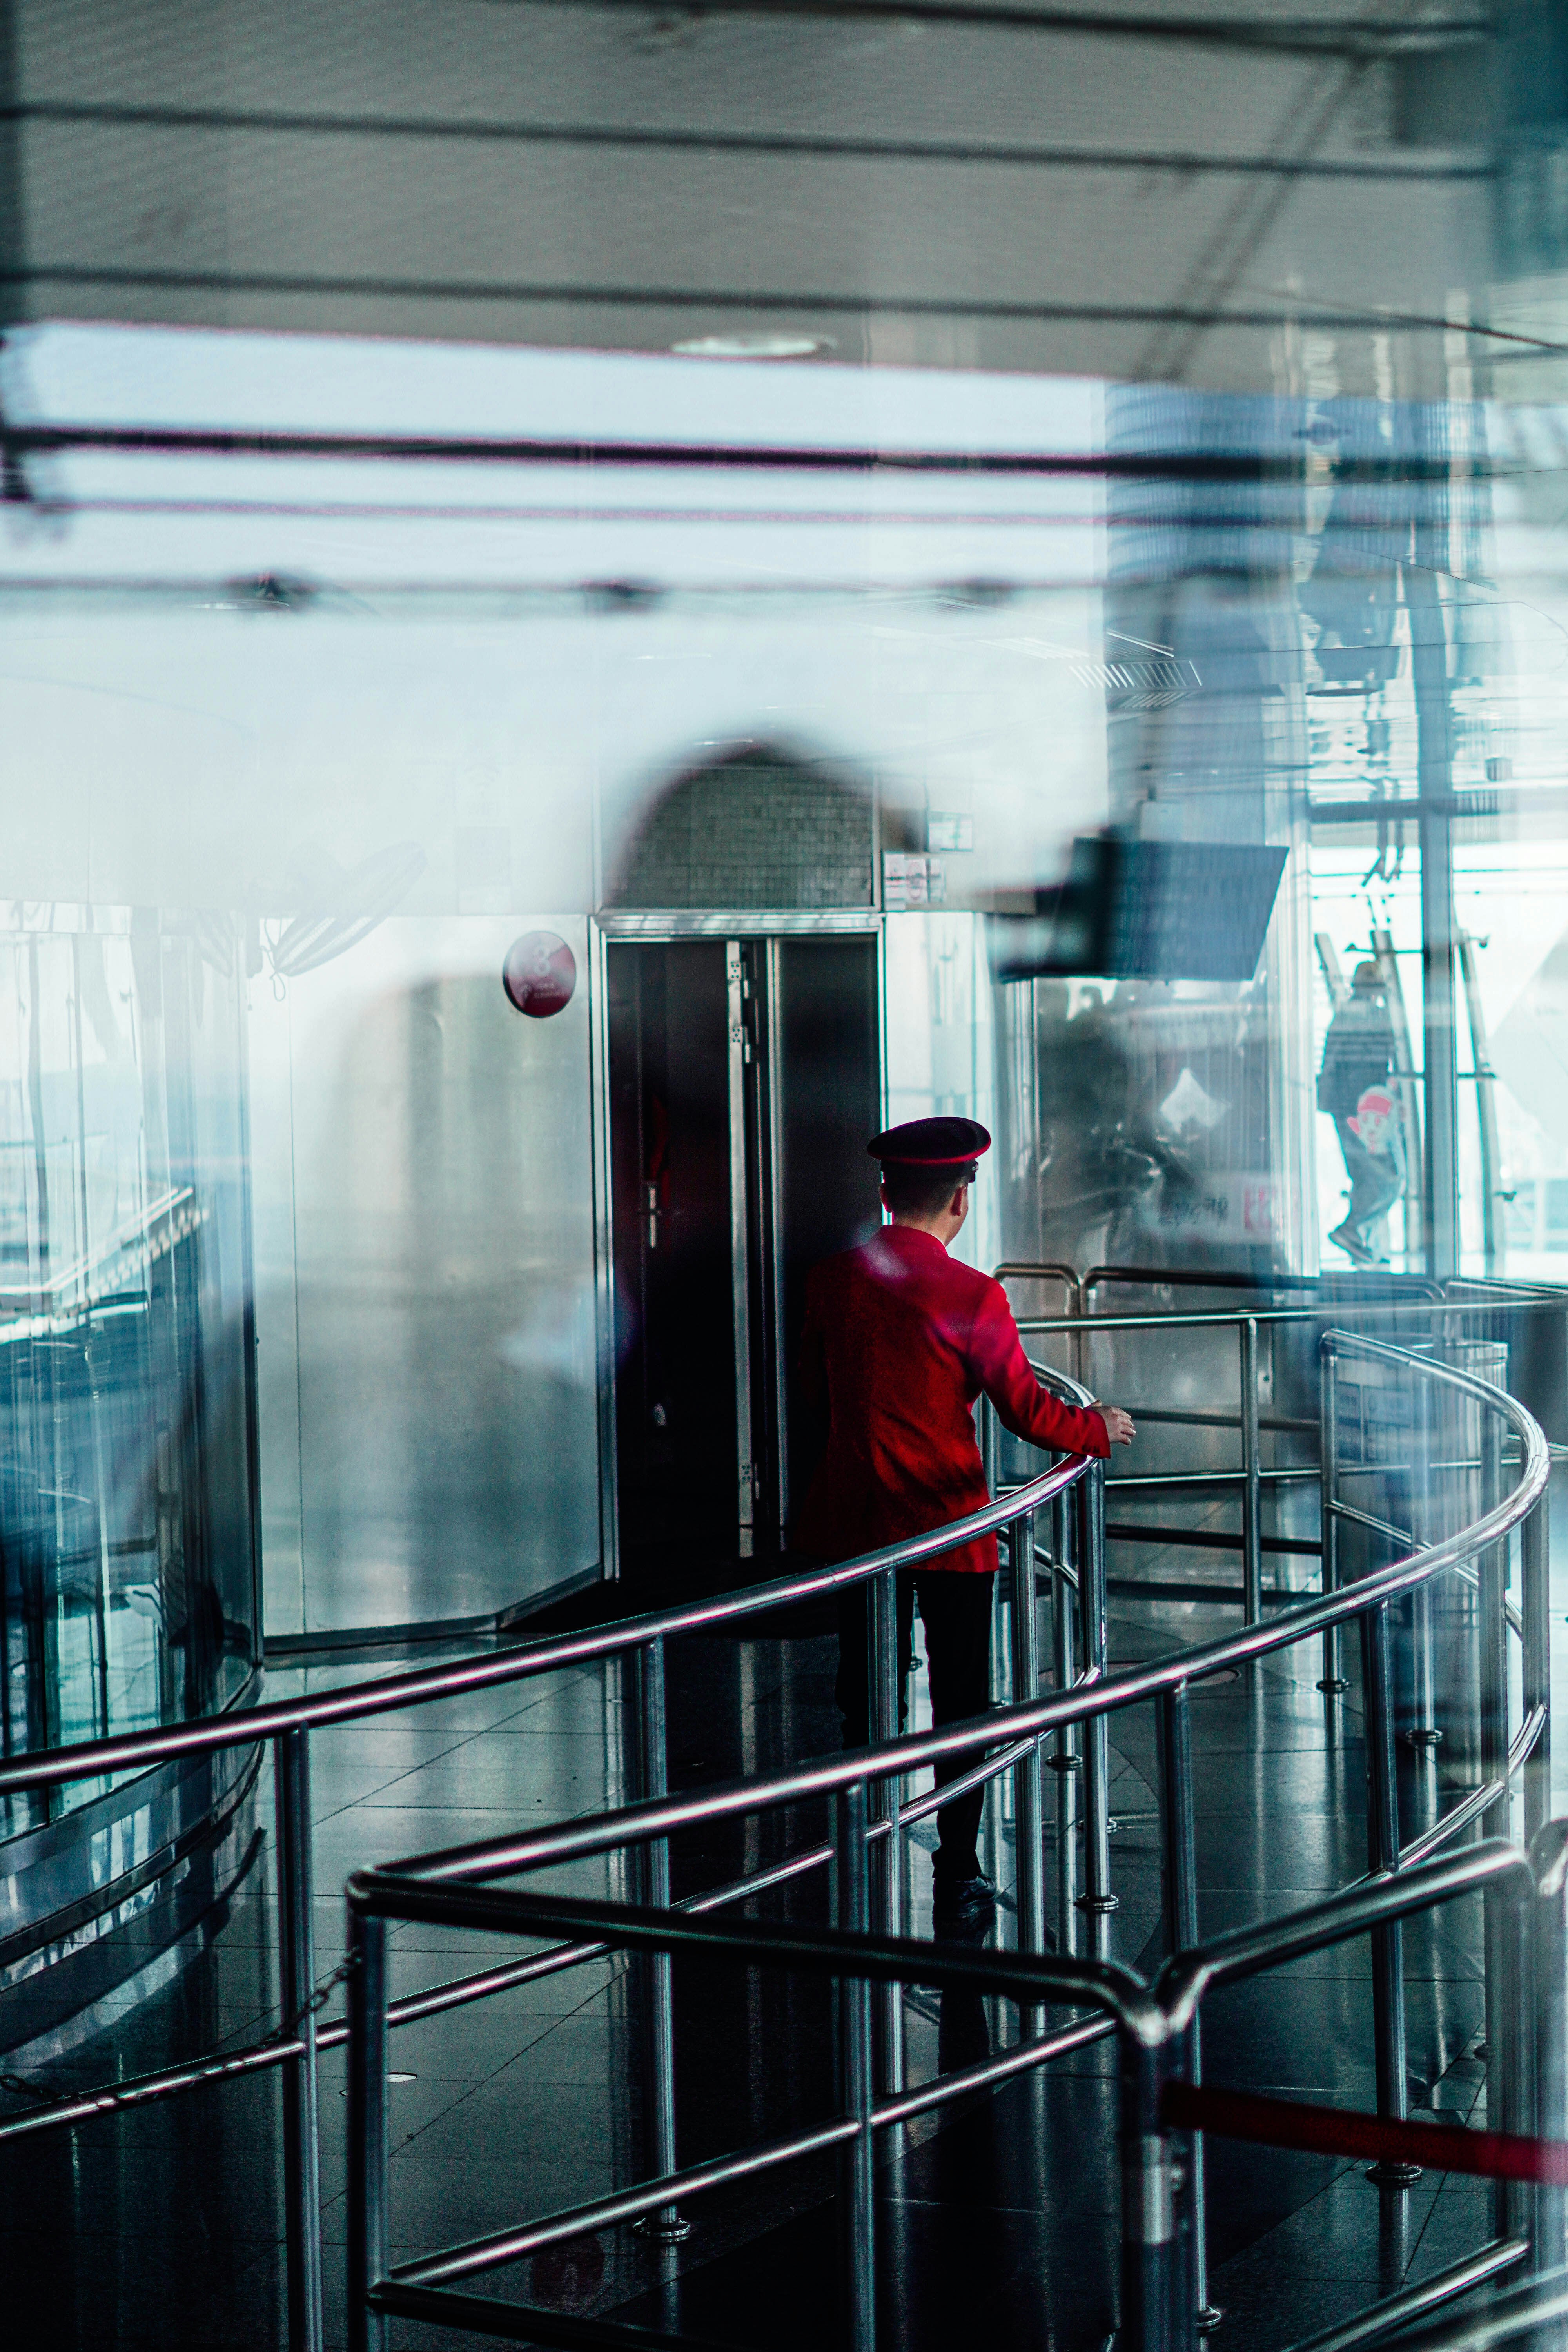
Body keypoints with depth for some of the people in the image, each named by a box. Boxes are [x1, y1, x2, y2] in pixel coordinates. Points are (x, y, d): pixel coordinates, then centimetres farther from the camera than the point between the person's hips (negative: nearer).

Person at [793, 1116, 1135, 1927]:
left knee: (868, 1702, 12)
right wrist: (1100, 1428, 9)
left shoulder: (831, 1281, -1)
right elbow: (1027, 1410, -10)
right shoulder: (973, 1296, -14)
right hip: (950, 1526, -4)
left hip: (855, 1523, 4)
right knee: (960, 1704, 7)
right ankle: (957, 1882, 10)